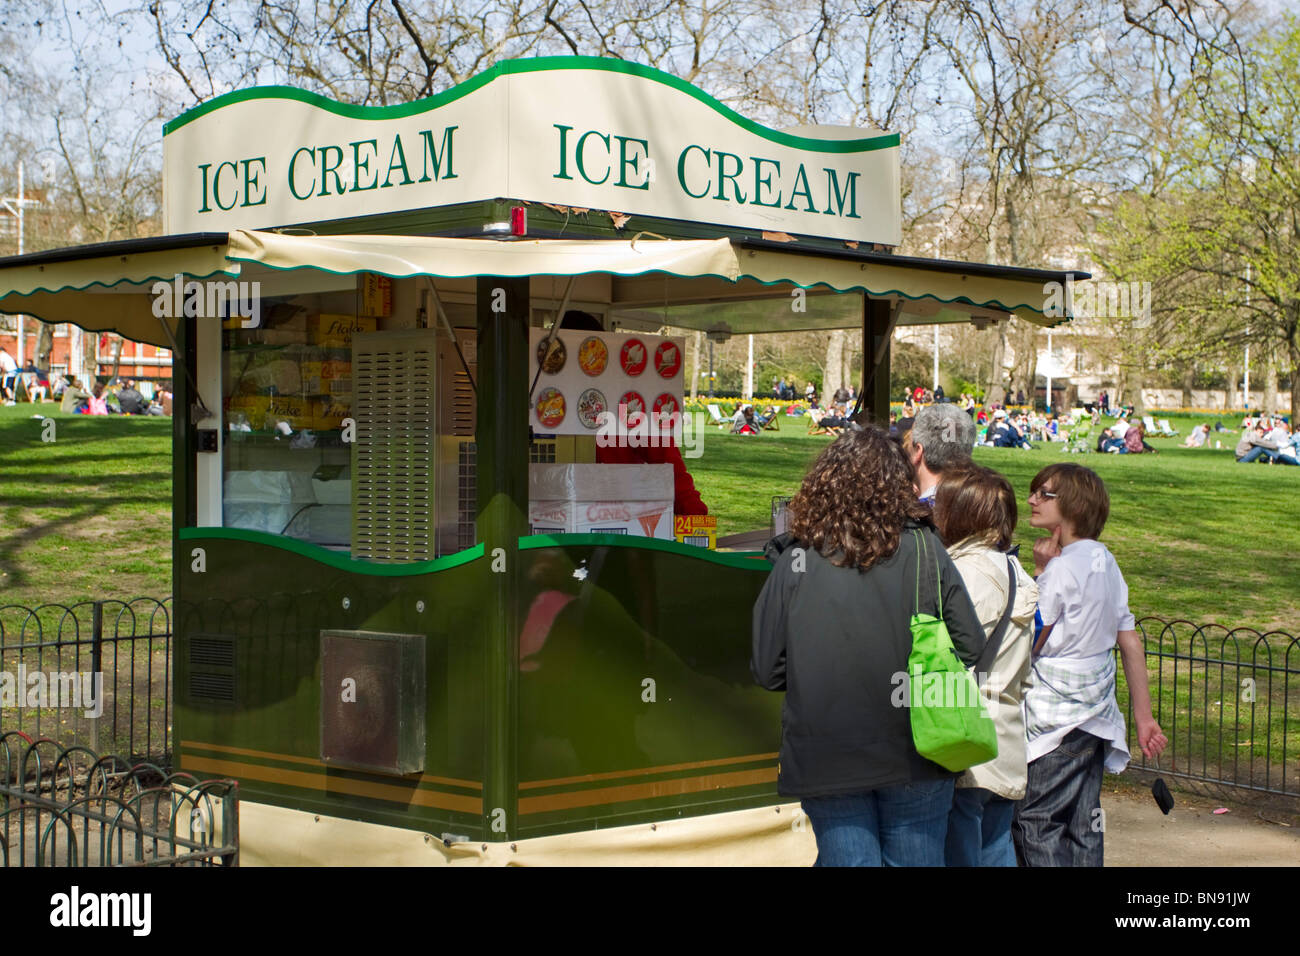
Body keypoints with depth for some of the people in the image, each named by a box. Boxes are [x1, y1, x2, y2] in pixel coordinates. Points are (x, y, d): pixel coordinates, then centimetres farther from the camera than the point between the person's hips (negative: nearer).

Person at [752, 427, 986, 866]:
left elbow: (766, 670, -3)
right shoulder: (923, 550, -5)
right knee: (916, 858, 13)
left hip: (824, 762, 0)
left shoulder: (794, 561, -5)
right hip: (913, 760, 0)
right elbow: (971, 648, -5)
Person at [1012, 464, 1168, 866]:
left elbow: (1028, 643, -13)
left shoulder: (1062, 567, -17)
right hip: (1097, 714, 8)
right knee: (1082, 826, 12)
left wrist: (1039, 572, -8)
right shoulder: (1104, 561, 8)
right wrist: (1144, 717, 13)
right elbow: (1131, 643, 10)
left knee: (1033, 821, -4)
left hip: (1056, 719, -8)